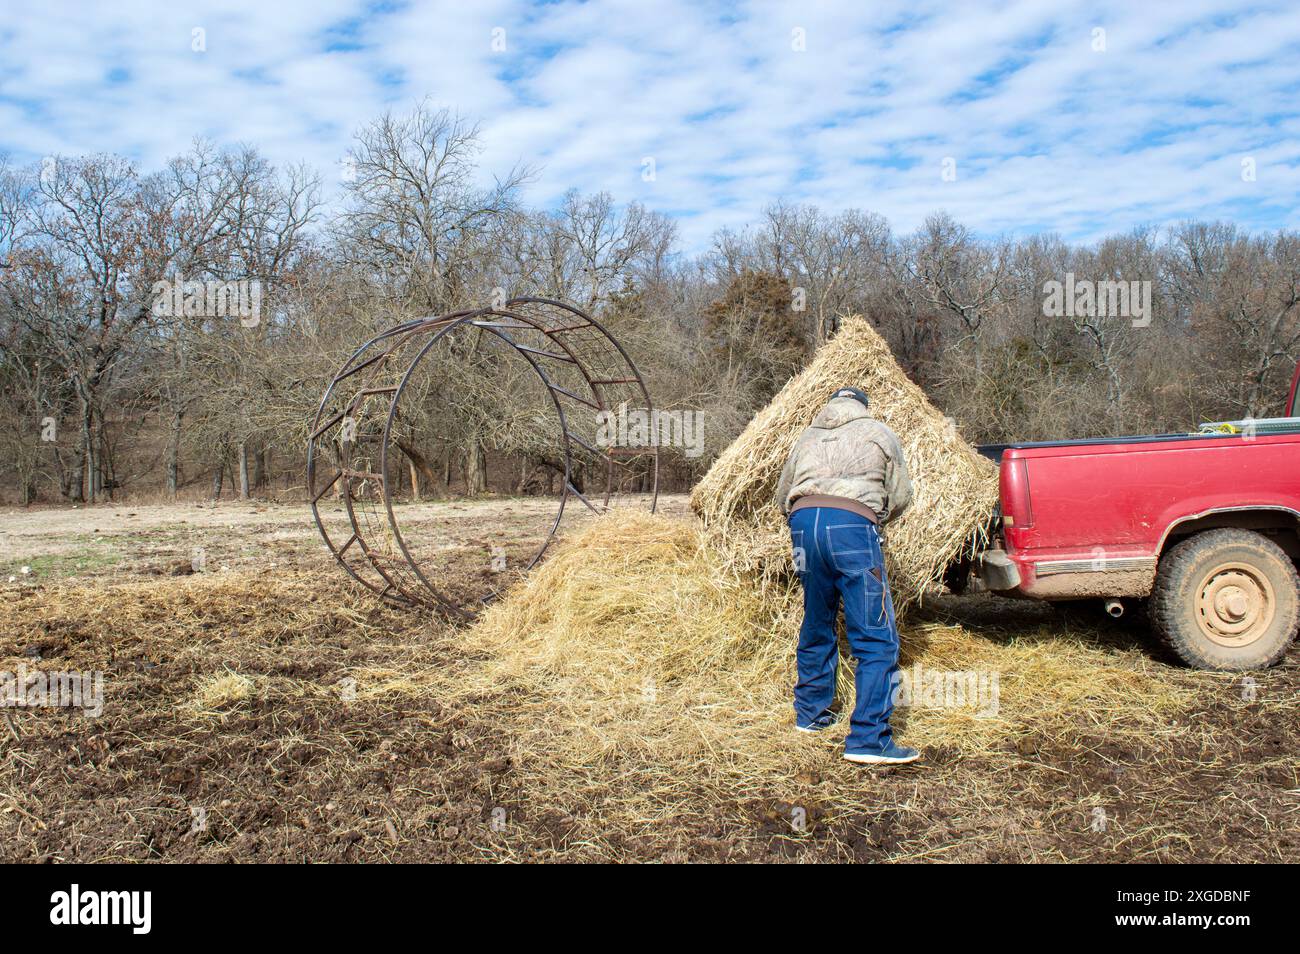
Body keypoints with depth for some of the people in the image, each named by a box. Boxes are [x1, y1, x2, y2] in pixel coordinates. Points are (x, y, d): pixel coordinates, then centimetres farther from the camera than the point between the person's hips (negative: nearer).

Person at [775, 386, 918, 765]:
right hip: (851, 524, -5)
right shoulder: (879, 433, 19)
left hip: (803, 520, 5)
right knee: (876, 638, -4)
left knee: (816, 626, 21)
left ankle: (811, 713, 32)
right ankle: (868, 739, -9)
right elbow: (900, 496, 15)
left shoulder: (808, 437, 29)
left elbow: (782, 495, 32)